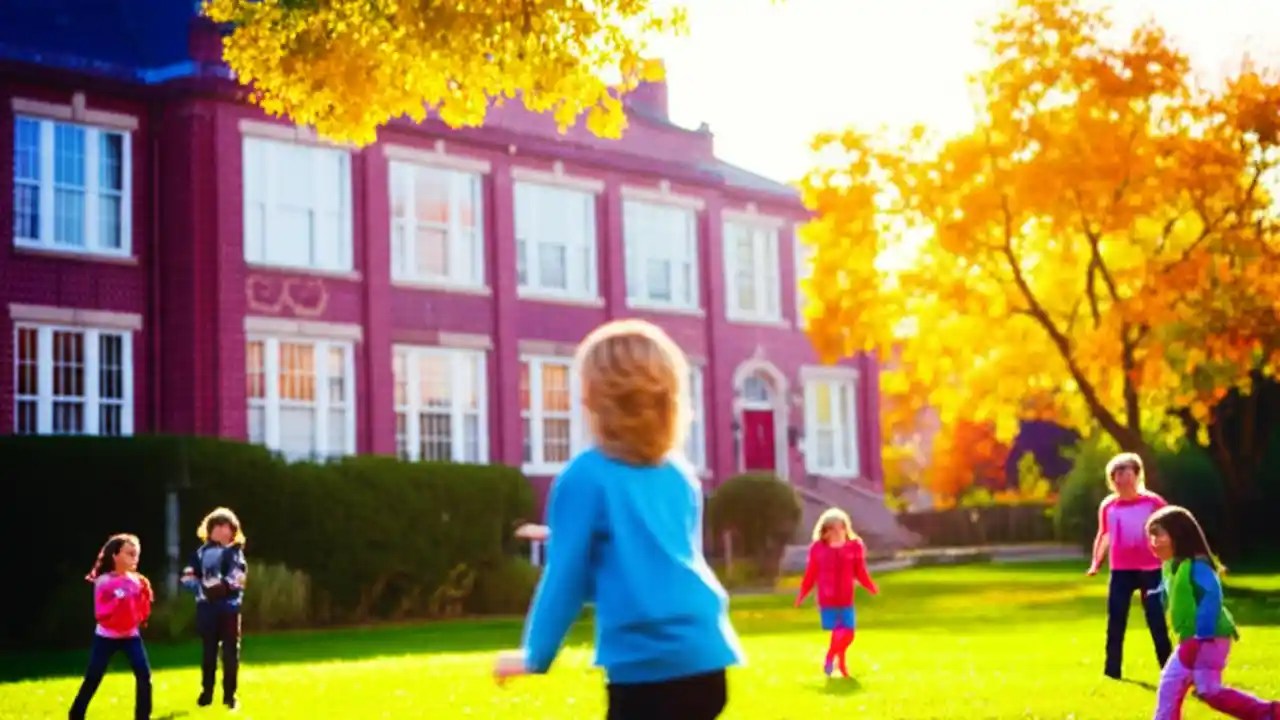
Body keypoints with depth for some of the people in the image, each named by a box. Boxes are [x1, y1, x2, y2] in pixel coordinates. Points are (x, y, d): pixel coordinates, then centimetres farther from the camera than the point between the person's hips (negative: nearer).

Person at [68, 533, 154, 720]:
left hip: (130, 636, 3)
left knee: (144, 675, -11)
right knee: (92, 680, 2)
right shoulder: (103, 582, -12)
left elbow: (143, 614, 1)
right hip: (106, 637, -3)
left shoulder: (137, 581, 0)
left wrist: (145, 595, -14)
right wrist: (117, 600, -30)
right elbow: (101, 614, -17)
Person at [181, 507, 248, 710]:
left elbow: (237, 579, -10)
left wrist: (222, 587, -22)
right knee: (208, 652, 9)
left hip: (229, 608, -1)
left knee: (230, 652, 0)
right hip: (206, 608, 1)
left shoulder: (235, 553, 2)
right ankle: (206, 692, 19)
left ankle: (230, 695, 8)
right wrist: (202, 588, -15)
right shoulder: (201, 552, 7)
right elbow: (187, 577, 2)